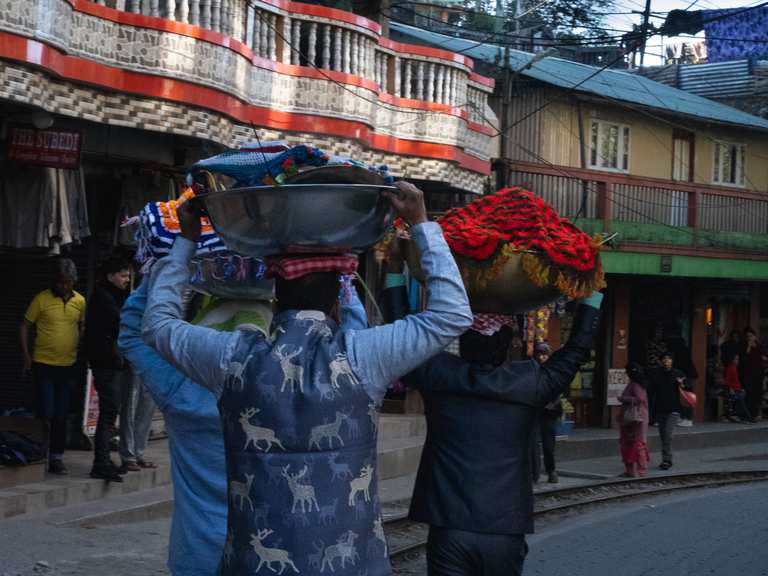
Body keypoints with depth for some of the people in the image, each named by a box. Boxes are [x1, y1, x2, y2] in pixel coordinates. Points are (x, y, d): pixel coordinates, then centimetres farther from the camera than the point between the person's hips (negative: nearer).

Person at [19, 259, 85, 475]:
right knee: (45, 413, -5)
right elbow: (24, 326, 1)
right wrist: (26, 355, -3)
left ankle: (57, 458, 15)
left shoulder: (80, 301, 3)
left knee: (61, 416, 8)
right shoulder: (41, 299, -7)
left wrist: (81, 354, 9)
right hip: (43, 365, -3)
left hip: (68, 366, 3)